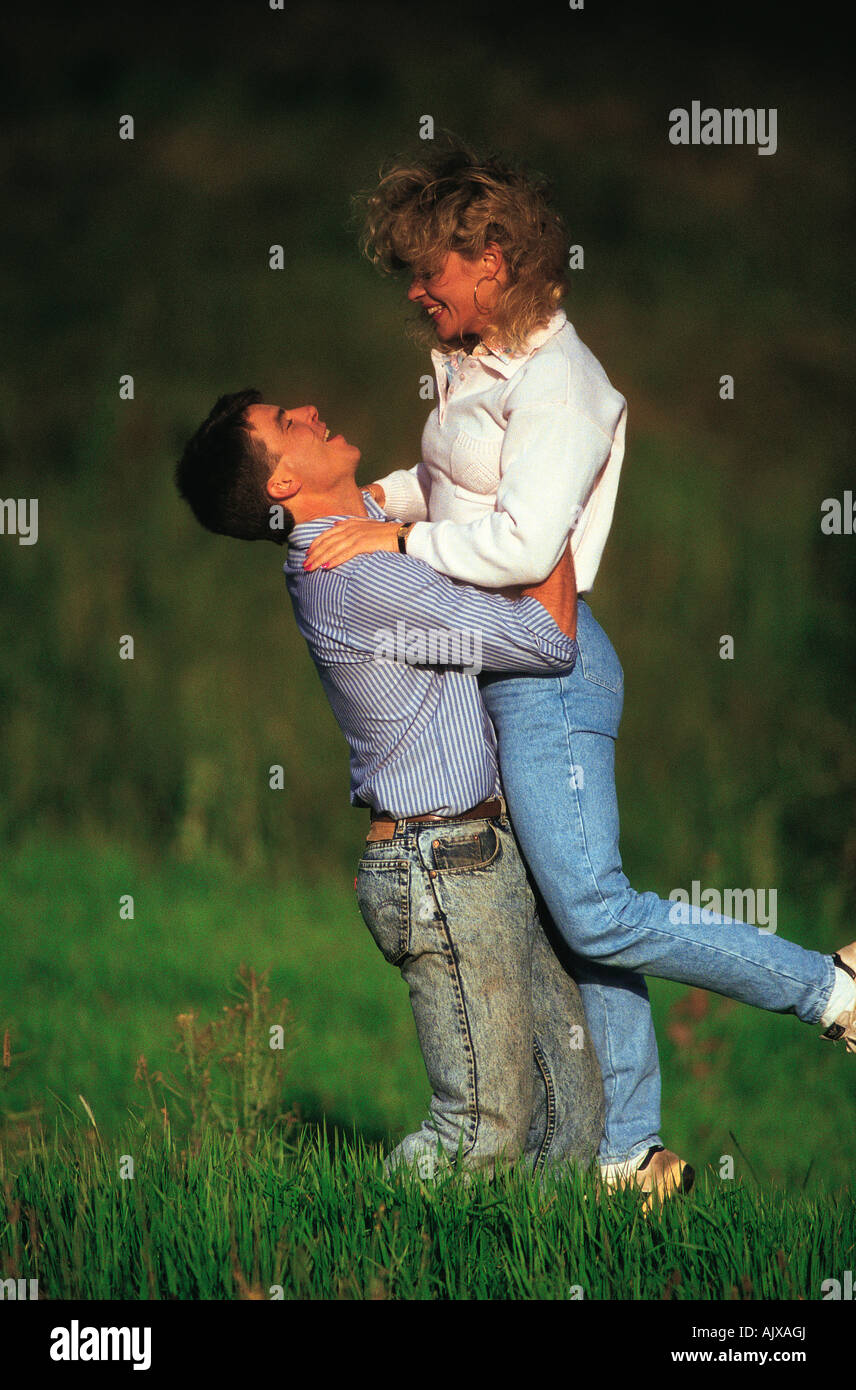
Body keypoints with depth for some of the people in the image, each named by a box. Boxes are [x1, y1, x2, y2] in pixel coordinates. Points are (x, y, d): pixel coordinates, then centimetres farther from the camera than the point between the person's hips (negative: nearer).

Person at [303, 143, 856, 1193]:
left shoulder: (556, 381, -15)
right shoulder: (474, 365, 13)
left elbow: (522, 543, -25)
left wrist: (395, 539, -17)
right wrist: (366, 497, 16)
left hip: (546, 663, -9)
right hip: (493, 671, 9)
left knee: (595, 916, -13)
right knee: (579, 917, 8)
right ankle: (630, 1153, 11)